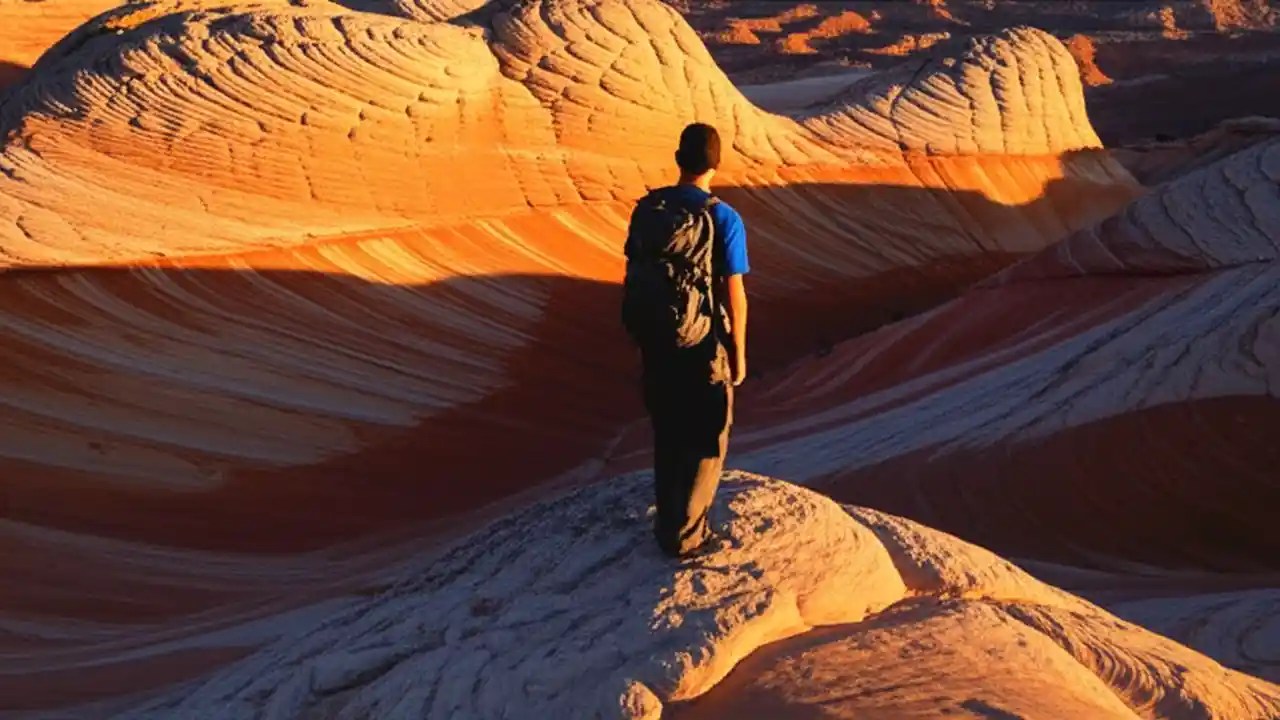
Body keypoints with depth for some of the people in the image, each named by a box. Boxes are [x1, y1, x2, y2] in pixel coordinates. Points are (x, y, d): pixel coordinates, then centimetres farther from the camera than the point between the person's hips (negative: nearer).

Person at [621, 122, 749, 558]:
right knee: (707, 441, 11)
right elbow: (735, 295, -15)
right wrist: (739, 353, -3)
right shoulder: (723, 219, -17)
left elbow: (633, 277, 4)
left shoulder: (647, 209, -3)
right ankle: (687, 536, 16)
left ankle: (667, 525, 30)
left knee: (667, 435, 20)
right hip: (704, 345, -4)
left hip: (655, 341, 5)